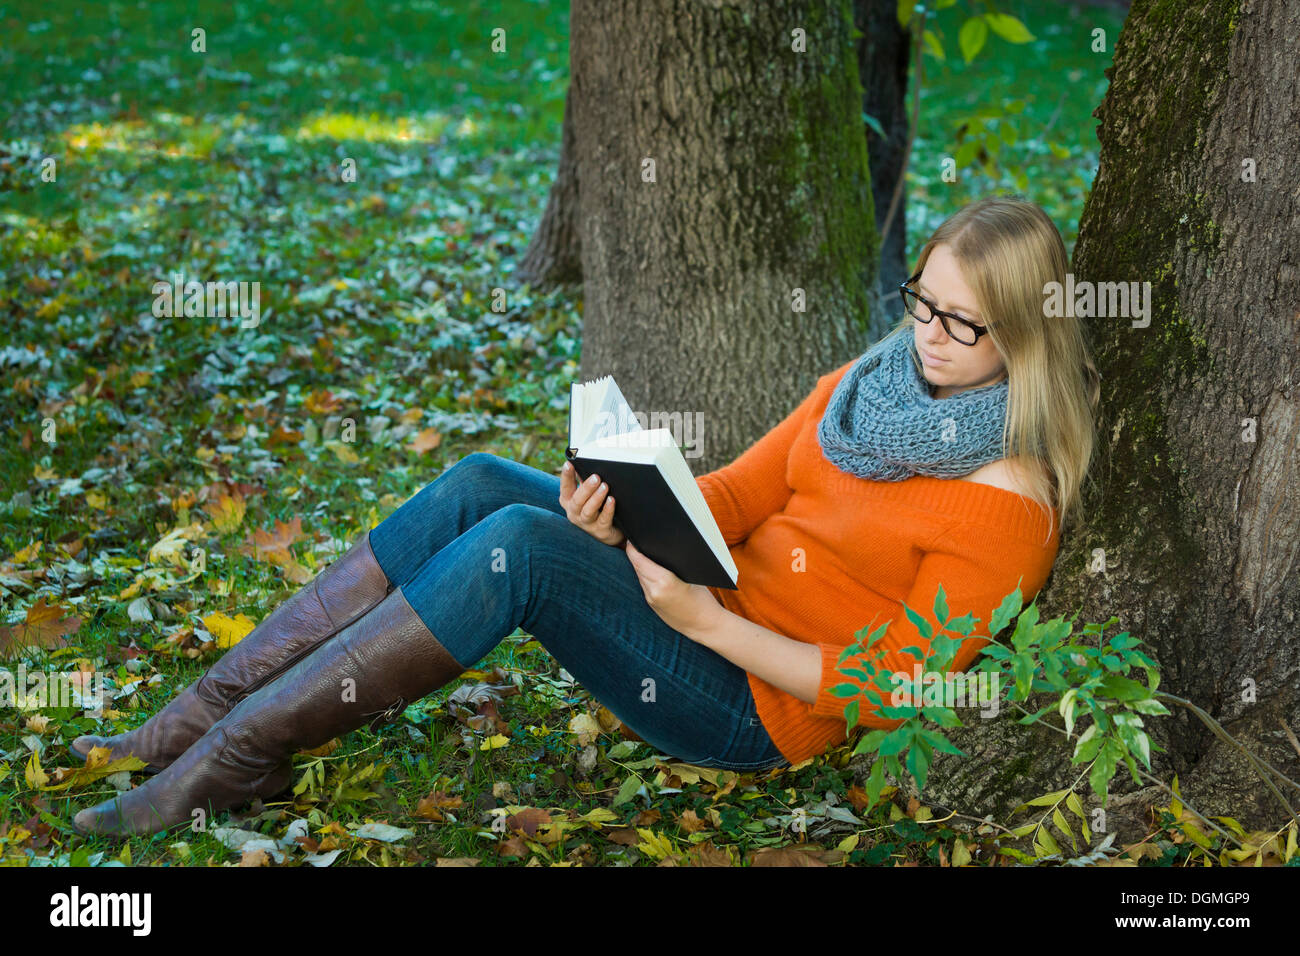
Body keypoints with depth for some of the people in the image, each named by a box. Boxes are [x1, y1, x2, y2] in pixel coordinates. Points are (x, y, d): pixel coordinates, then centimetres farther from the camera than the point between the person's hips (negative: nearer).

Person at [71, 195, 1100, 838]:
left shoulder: (1006, 504, -16)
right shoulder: (873, 380, 8)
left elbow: (889, 691, -17)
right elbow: (743, 490, 10)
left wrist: (708, 621, -23)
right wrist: (628, 514, -11)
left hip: (761, 703, -8)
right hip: (711, 591, 8)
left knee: (519, 542, -28)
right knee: (481, 482, -12)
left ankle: (240, 758, -20)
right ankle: (207, 713, -11)